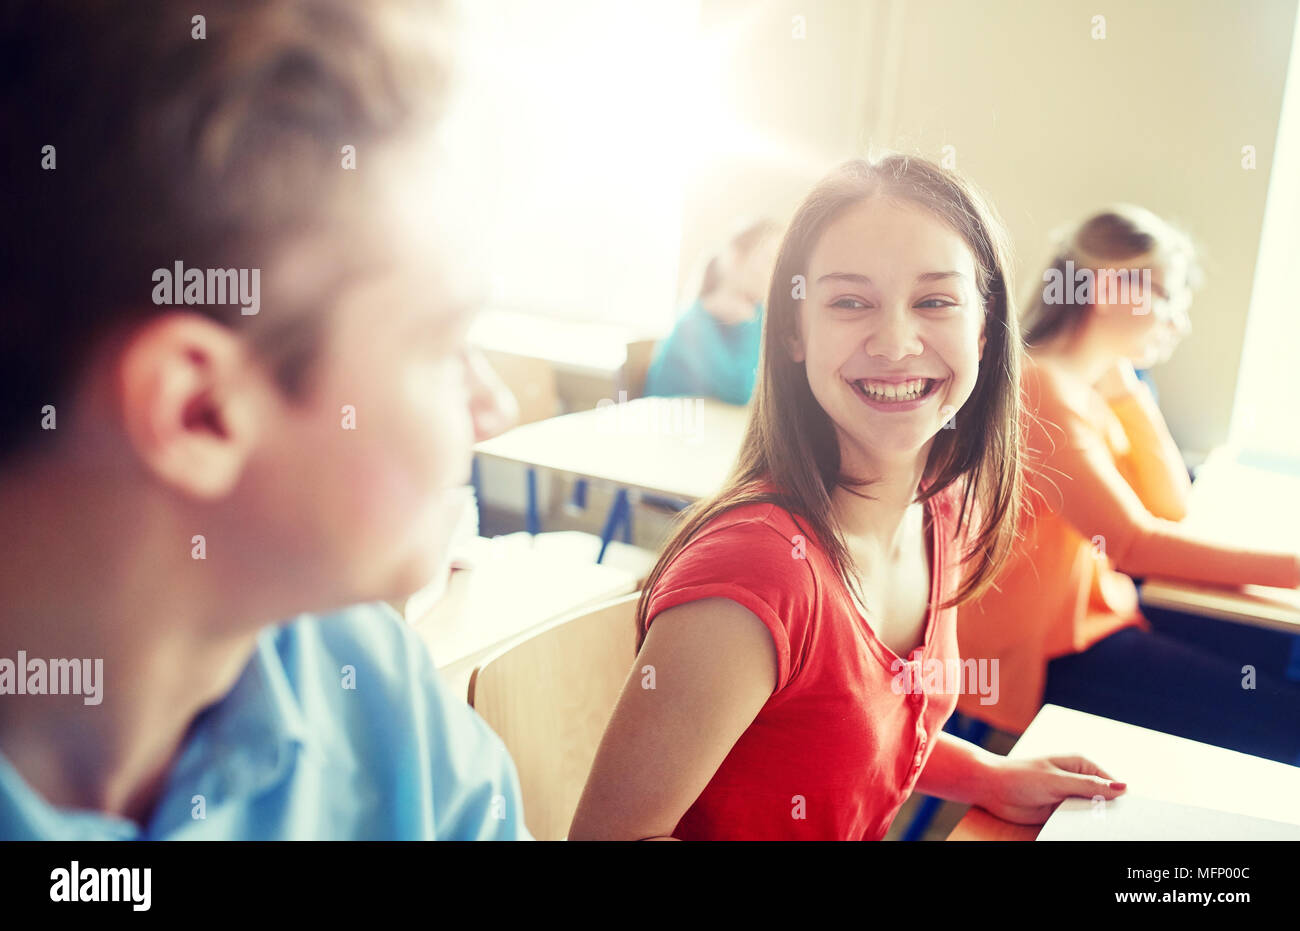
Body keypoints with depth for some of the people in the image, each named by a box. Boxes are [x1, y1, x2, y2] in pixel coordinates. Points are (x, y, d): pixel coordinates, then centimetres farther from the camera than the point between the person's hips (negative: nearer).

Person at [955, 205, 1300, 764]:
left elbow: (1171, 507, 5)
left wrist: (1126, 386, -2)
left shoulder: (1098, 386, 8)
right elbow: (1133, 543, -24)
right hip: (1036, 657, -9)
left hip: (1094, 603, 9)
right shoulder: (1039, 388, -22)